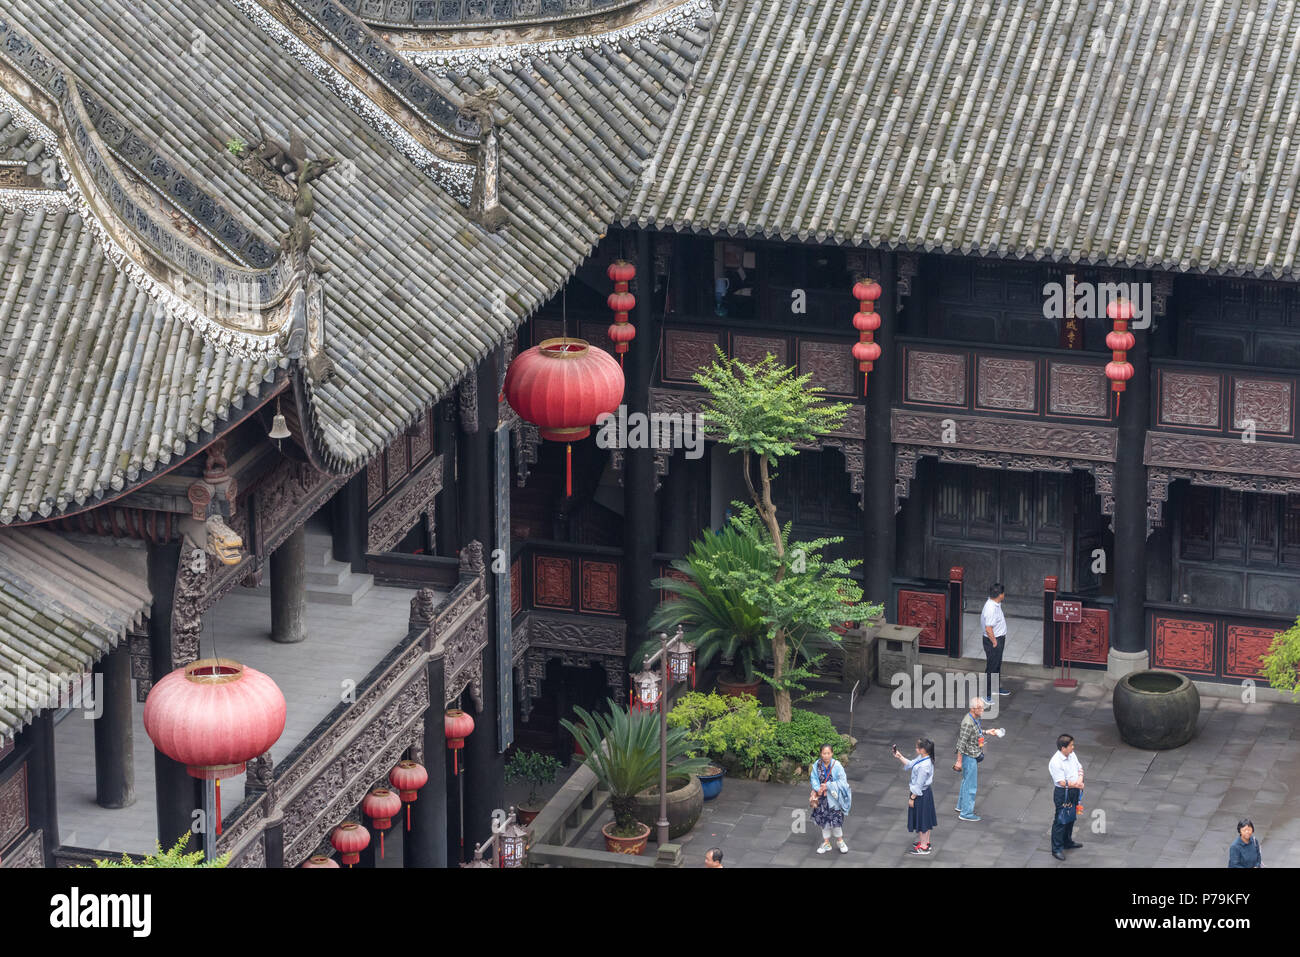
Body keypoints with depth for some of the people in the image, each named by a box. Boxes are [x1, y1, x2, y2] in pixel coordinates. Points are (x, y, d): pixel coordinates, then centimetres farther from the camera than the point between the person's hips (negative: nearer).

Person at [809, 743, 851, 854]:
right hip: (822, 797, 3)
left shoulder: (837, 766, -14)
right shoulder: (817, 765, -6)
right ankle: (826, 843, 25)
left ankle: (840, 842, 23)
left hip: (834, 797, -3)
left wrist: (828, 786, -19)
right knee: (824, 819, 11)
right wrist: (817, 789, -18)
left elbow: (842, 781, -13)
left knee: (835, 819, 1)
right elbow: (813, 778, -1)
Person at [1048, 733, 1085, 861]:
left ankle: (1067, 842, 42)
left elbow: (1079, 768, 7)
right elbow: (1062, 782, -26)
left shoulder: (1072, 755, 0)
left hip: (1073, 792, 8)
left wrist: (1080, 779, -13)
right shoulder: (1055, 763, -26)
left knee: (1071, 818, 23)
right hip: (1062, 794, -8)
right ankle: (1057, 849, 8)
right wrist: (1077, 785, -23)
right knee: (1060, 821, 0)